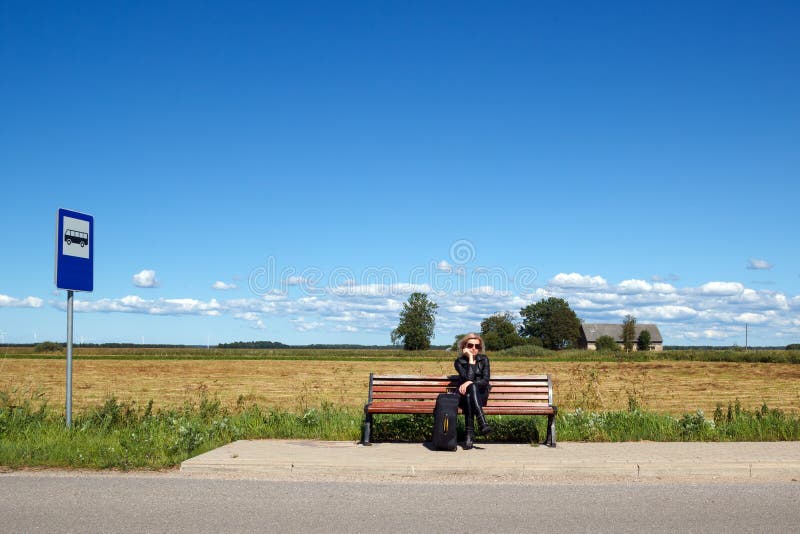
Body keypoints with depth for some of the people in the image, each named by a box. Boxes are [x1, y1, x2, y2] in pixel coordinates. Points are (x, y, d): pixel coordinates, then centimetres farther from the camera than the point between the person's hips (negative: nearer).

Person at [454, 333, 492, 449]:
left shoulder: (484, 359, 6)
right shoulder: (459, 362, 2)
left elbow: (485, 381, -6)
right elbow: (469, 377, -15)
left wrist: (470, 383, -23)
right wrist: (470, 358, -14)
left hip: (481, 394, 0)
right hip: (465, 395, 0)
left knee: (472, 387, -36)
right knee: (469, 391, -37)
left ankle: (470, 433, -45)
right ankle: (482, 423, -52)